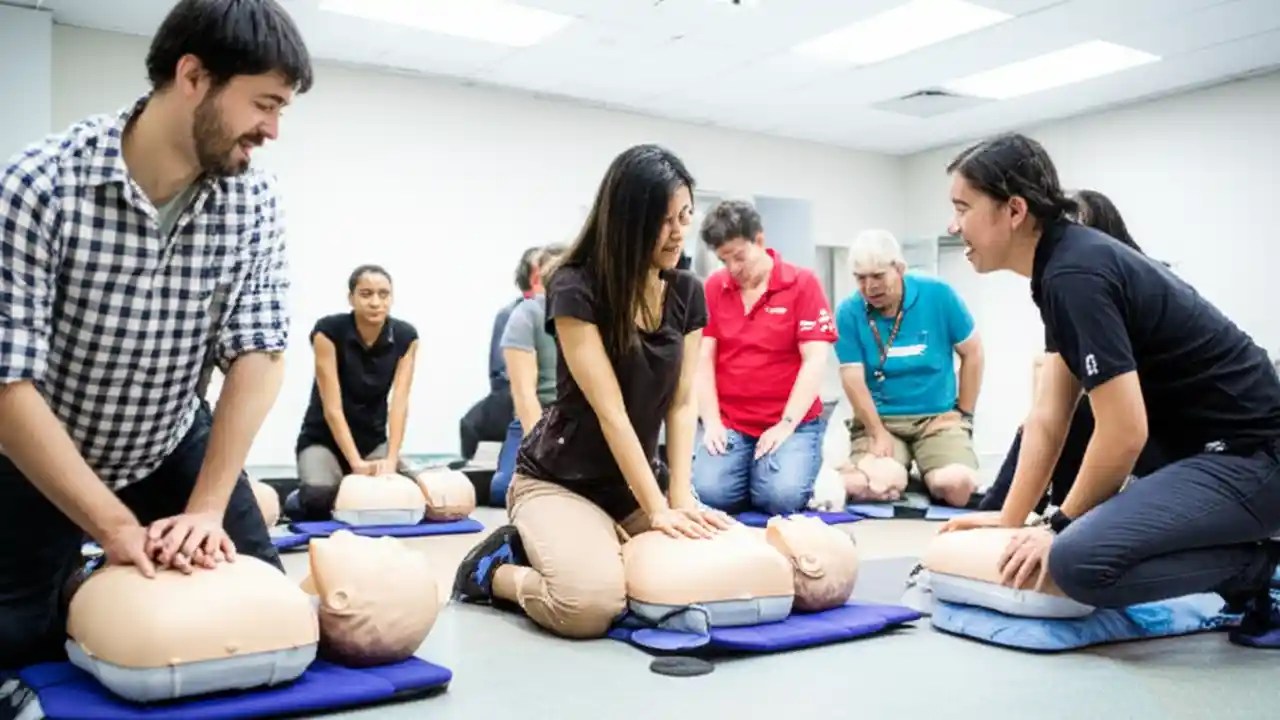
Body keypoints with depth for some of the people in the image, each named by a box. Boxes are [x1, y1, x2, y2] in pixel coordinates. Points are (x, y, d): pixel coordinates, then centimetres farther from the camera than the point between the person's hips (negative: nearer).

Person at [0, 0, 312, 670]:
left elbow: (258, 354, -16)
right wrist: (117, 528, -29)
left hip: (175, 445, 3)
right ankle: (74, 595, 25)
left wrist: (206, 510, -23)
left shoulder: (253, 200, -15)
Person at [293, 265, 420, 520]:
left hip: (374, 439, 3)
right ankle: (300, 500, 5)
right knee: (318, 499, -32)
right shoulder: (328, 331, -19)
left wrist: (391, 460, -28)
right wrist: (357, 463, -30)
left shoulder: (405, 336, -10)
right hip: (323, 438, -3)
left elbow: (400, 403, -15)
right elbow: (332, 407, -22)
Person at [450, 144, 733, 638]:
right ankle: (493, 571, 3)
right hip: (559, 481, -7)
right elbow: (610, 411, -20)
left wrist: (681, 496, -11)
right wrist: (658, 509, -21)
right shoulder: (575, 288, -17)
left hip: (638, 479, 7)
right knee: (591, 604, -31)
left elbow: (682, 403, 0)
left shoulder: (687, 293, 1)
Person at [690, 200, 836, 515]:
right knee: (709, 493, -20)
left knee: (782, 497, -24)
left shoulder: (803, 283, -3)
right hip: (728, 422, 2)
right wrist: (711, 422, -8)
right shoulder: (712, 287, 5)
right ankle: (751, 471, 12)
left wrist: (786, 424, -15)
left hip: (793, 422, -2)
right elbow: (703, 358, 3)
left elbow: (815, 360, -8)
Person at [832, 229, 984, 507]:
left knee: (958, 486, -25)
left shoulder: (938, 295, -7)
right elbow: (853, 379, -7)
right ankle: (900, 473, 11)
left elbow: (972, 353, 4)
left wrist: (963, 413, 3)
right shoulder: (848, 312, -7)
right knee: (869, 487, -28)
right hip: (878, 419, 0)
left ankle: (928, 478, 14)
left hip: (938, 417, 0)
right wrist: (878, 433, -13)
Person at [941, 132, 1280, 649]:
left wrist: (1059, 527, -8)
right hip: (1219, 449, 10)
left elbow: (1124, 433, -22)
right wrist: (1008, 522, 8)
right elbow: (1048, 419, 9)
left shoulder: (1075, 274, -21)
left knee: (1079, 561, -26)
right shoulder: (1069, 262, 9)